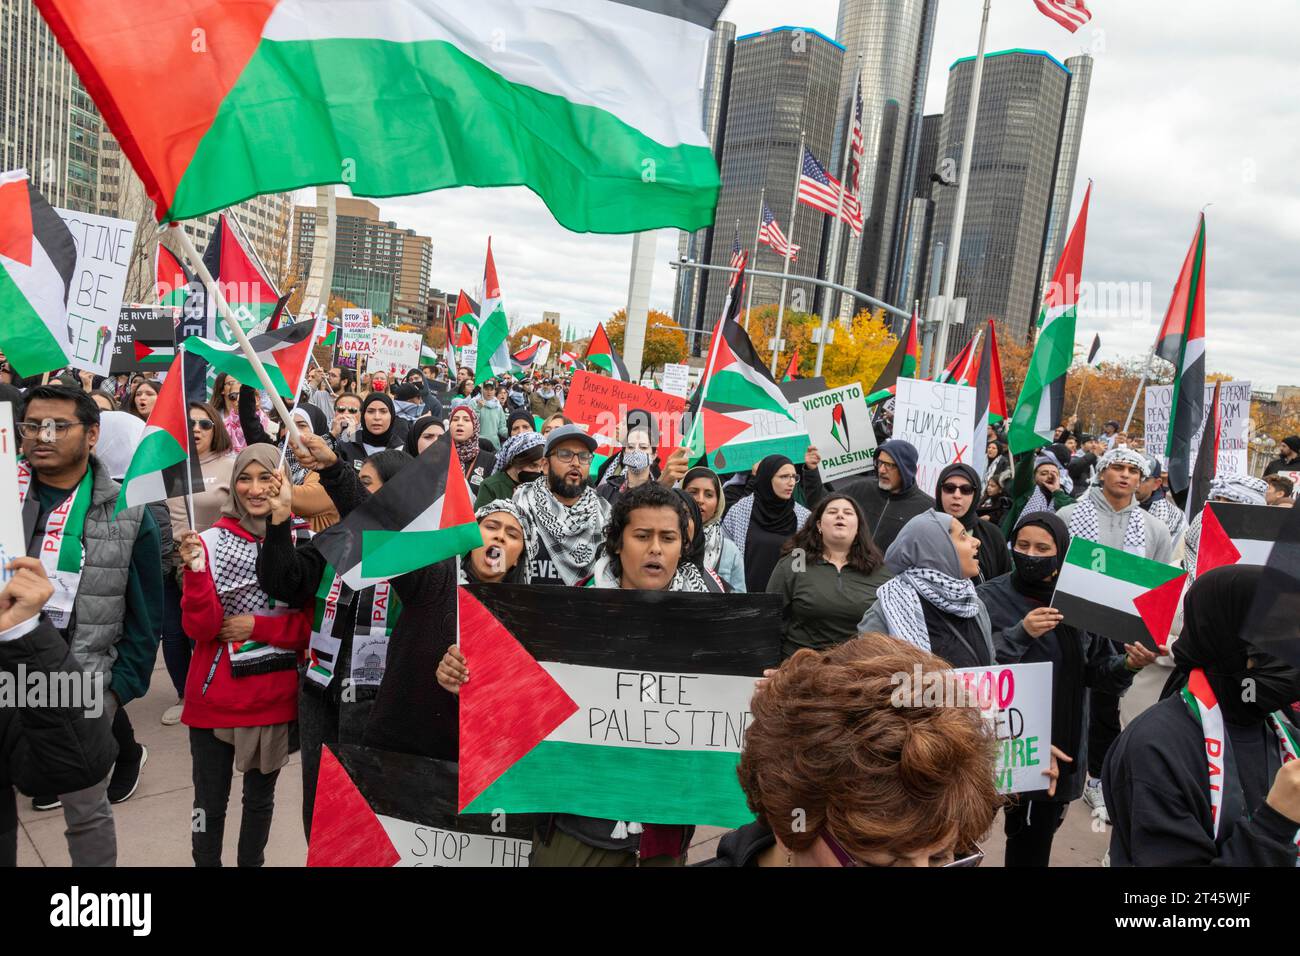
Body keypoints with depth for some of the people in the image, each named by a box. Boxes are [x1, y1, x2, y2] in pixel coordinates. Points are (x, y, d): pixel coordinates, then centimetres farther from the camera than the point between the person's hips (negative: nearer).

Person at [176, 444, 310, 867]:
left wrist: (257, 626, -15)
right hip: (215, 697, -1)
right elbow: (199, 628, -12)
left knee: (260, 796, 19)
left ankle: (253, 863, 39)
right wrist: (196, 569, -25)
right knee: (210, 801, 9)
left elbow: (312, 626, -3)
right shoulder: (211, 541, -7)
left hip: (275, 696, 1)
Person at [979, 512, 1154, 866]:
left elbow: (1098, 671, 6)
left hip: (1062, 746, 4)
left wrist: (1128, 665, -13)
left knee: (1036, 843, 16)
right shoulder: (989, 597, -8)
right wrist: (1020, 634, -27)